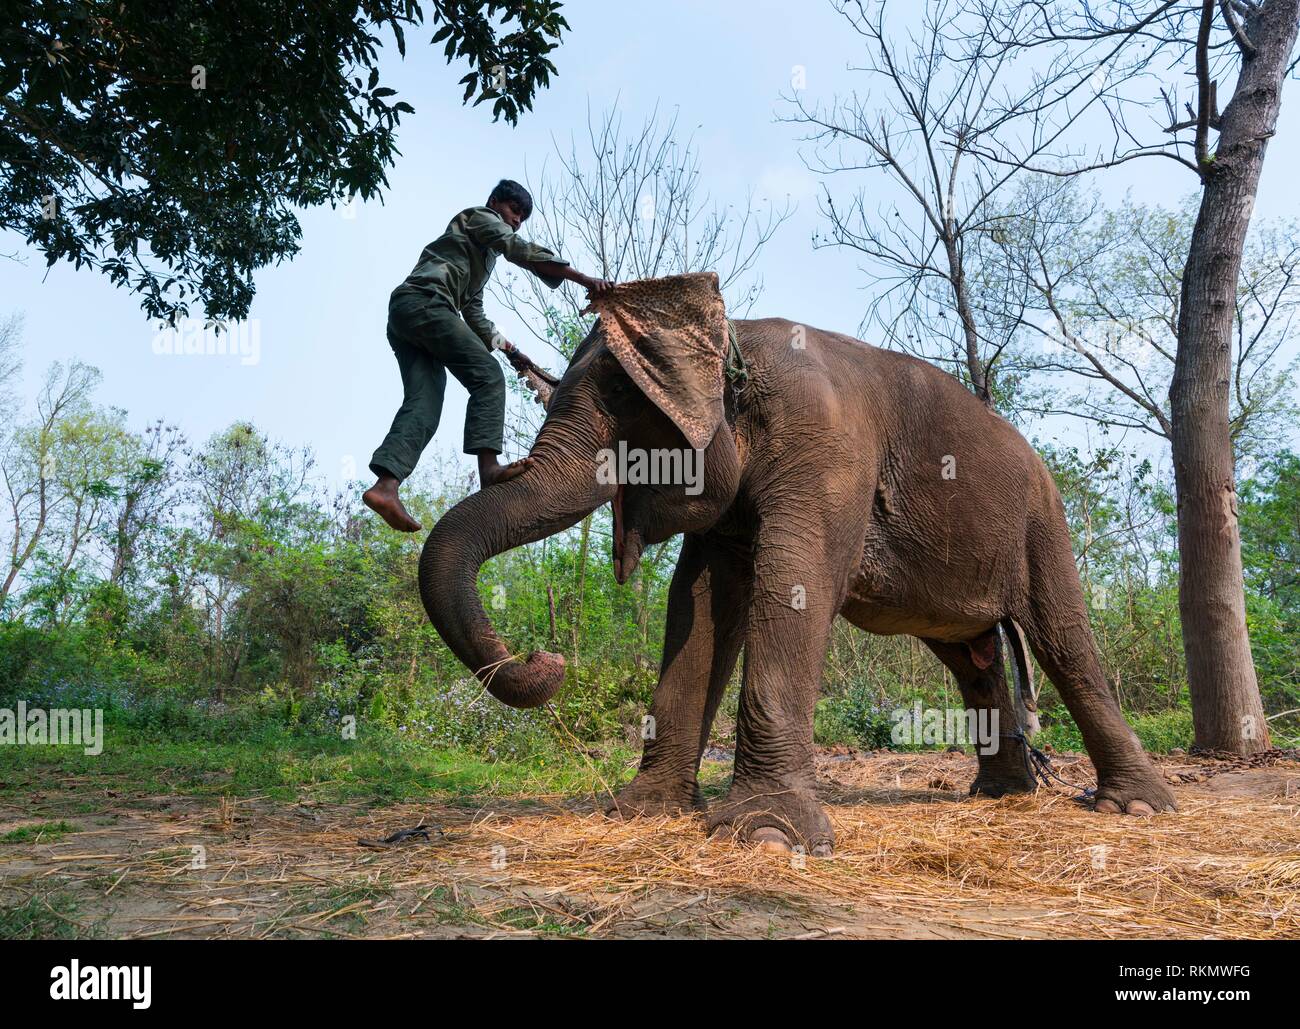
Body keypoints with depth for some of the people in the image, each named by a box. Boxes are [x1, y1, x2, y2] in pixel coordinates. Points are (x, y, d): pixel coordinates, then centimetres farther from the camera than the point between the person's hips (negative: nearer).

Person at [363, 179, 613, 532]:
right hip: (424, 302, -9)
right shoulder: (480, 217, 11)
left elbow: (473, 311, 39)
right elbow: (522, 251, -7)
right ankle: (488, 468, -35)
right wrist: (585, 279, -15)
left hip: (402, 314, 9)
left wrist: (505, 347, 38)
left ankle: (386, 486, -27)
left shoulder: (485, 253, 37)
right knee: (487, 376, -18)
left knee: (423, 403, -9)